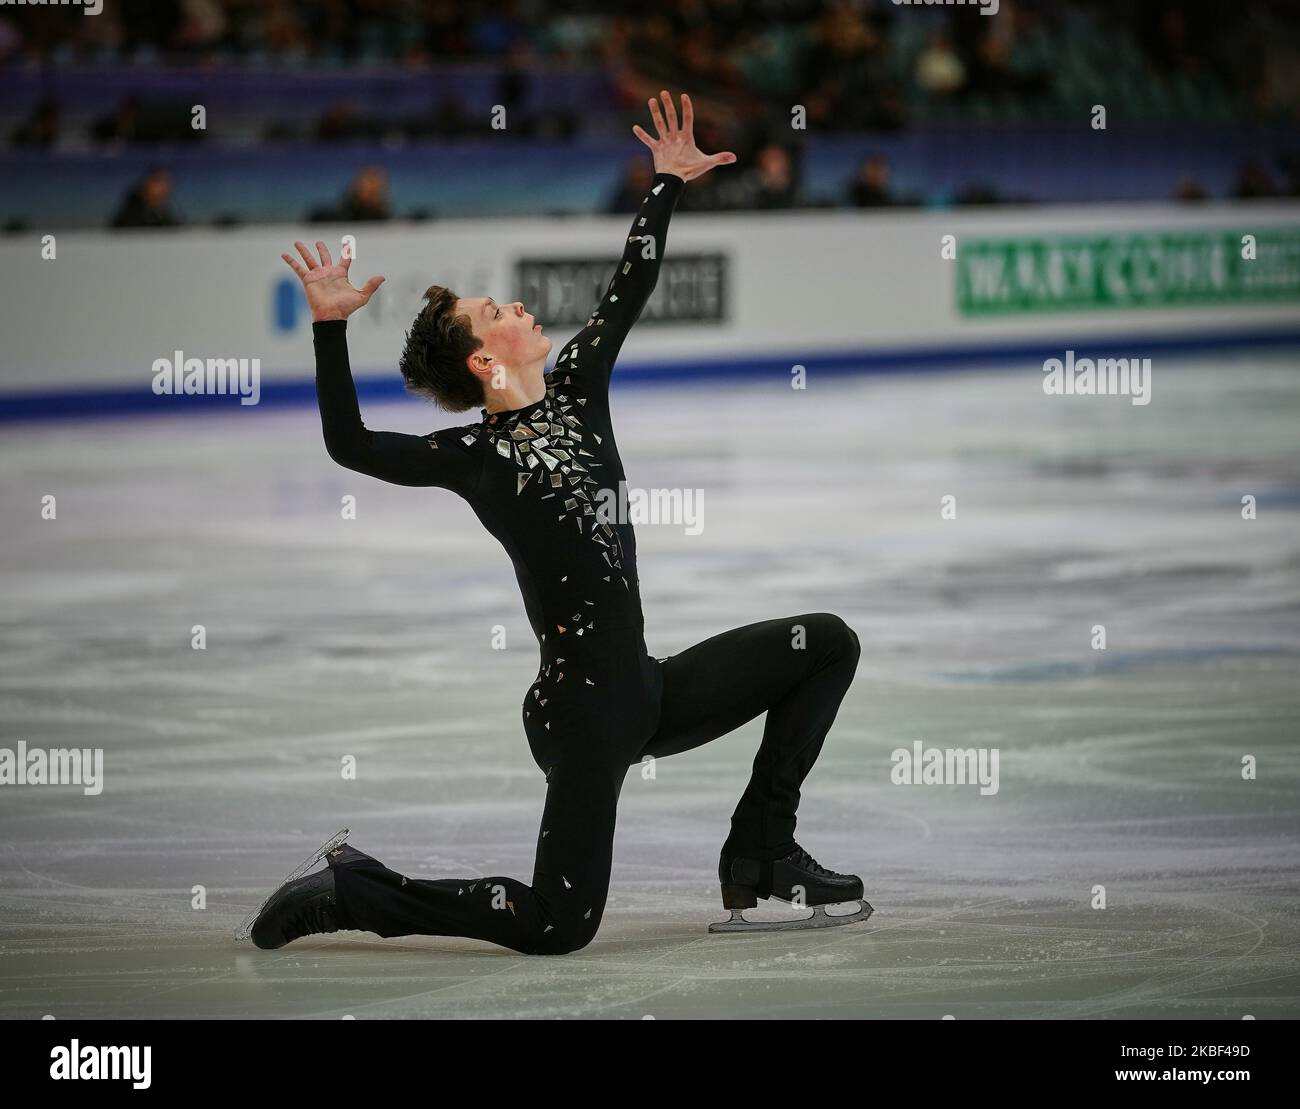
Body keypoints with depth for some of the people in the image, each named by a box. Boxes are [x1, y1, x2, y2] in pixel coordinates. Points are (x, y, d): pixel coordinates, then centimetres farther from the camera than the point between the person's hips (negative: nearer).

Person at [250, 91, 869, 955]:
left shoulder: (574, 391, 11)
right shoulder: (475, 457, -9)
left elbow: (630, 291, 20)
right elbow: (351, 445, -21)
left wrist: (667, 185, 22)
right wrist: (331, 328, -29)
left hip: (643, 690, 8)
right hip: (581, 704, -8)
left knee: (828, 644, 8)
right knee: (558, 925, -10)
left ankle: (760, 856, 9)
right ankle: (348, 891, 7)